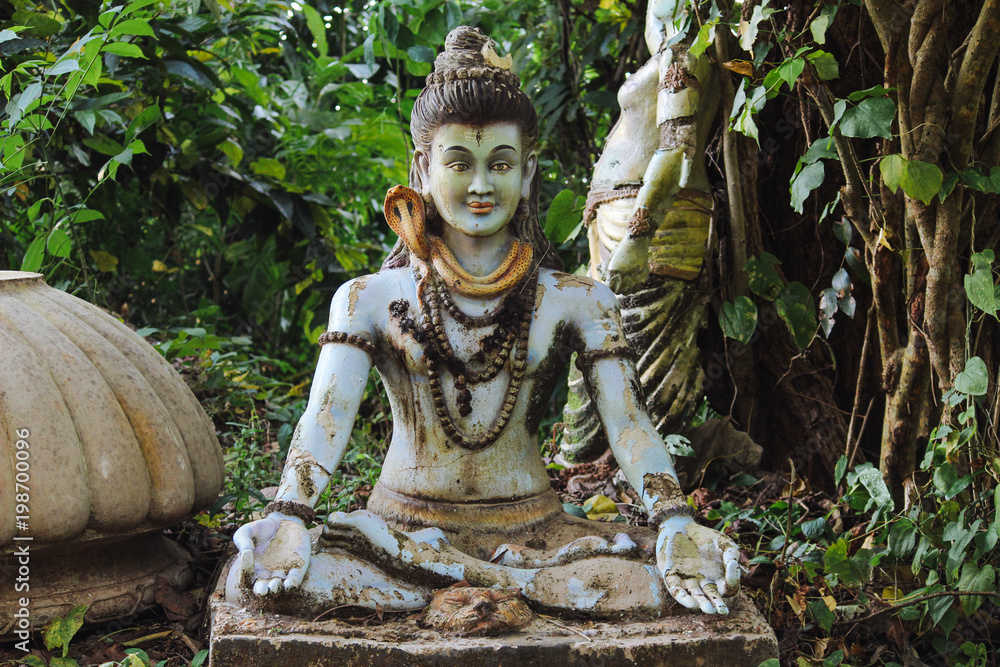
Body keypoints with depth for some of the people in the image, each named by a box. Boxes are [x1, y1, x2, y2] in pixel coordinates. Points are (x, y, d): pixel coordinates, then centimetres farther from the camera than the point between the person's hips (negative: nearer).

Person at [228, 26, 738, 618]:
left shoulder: (578, 302, 5)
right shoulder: (370, 299, 5)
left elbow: (629, 421, -6)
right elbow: (327, 415, -10)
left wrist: (676, 524, -24)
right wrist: (286, 518, -29)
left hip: (530, 527, -1)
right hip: (401, 524, 1)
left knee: (661, 574, -29)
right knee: (257, 577, -30)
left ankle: (477, 585, -16)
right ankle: (510, 583, -22)